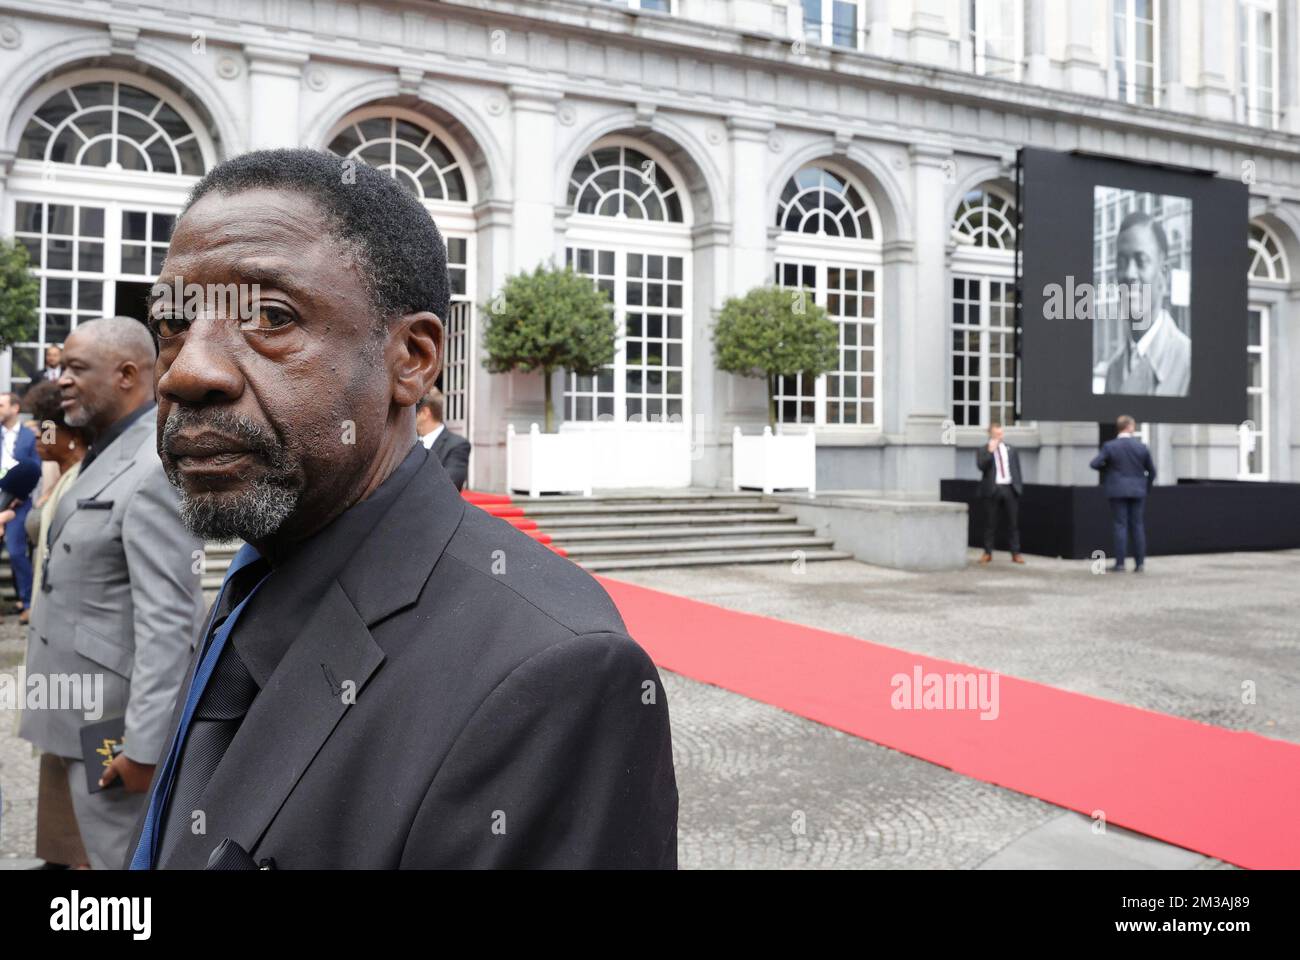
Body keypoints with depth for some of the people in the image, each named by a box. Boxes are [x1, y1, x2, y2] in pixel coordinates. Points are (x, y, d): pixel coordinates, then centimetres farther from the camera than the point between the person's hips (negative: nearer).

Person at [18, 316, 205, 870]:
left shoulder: (156, 469, -21)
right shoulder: (107, 452, 11)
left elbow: (167, 620, -26)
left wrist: (143, 742, -25)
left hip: (115, 719, -9)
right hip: (87, 707, 10)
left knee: (121, 855, 3)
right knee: (106, 847, 21)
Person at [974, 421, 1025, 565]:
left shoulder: (1011, 449, 16)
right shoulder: (983, 451, 5)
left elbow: (1017, 469, 16)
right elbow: (981, 466, -12)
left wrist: (1019, 486, 7)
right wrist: (990, 451, -18)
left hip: (1010, 488, 3)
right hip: (992, 489, -3)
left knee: (1013, 522, 2)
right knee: (990, 523, 2)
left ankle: (1015, 553, 5)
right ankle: (988, 553, 9)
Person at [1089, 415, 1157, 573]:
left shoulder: (1109, 446, -7)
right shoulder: (1142, 447, 0)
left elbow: (1094, 464, -10)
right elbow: (1151, 470, 7)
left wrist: (1107, 467, 11)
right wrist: (1147, 488, 22)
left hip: (1118, 491, -2)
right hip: (1137, 491, 2)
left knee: (1121, 526, -1)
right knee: (1137, 526, 6)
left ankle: (1120, 563, -3)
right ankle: (1139, 563, 6)